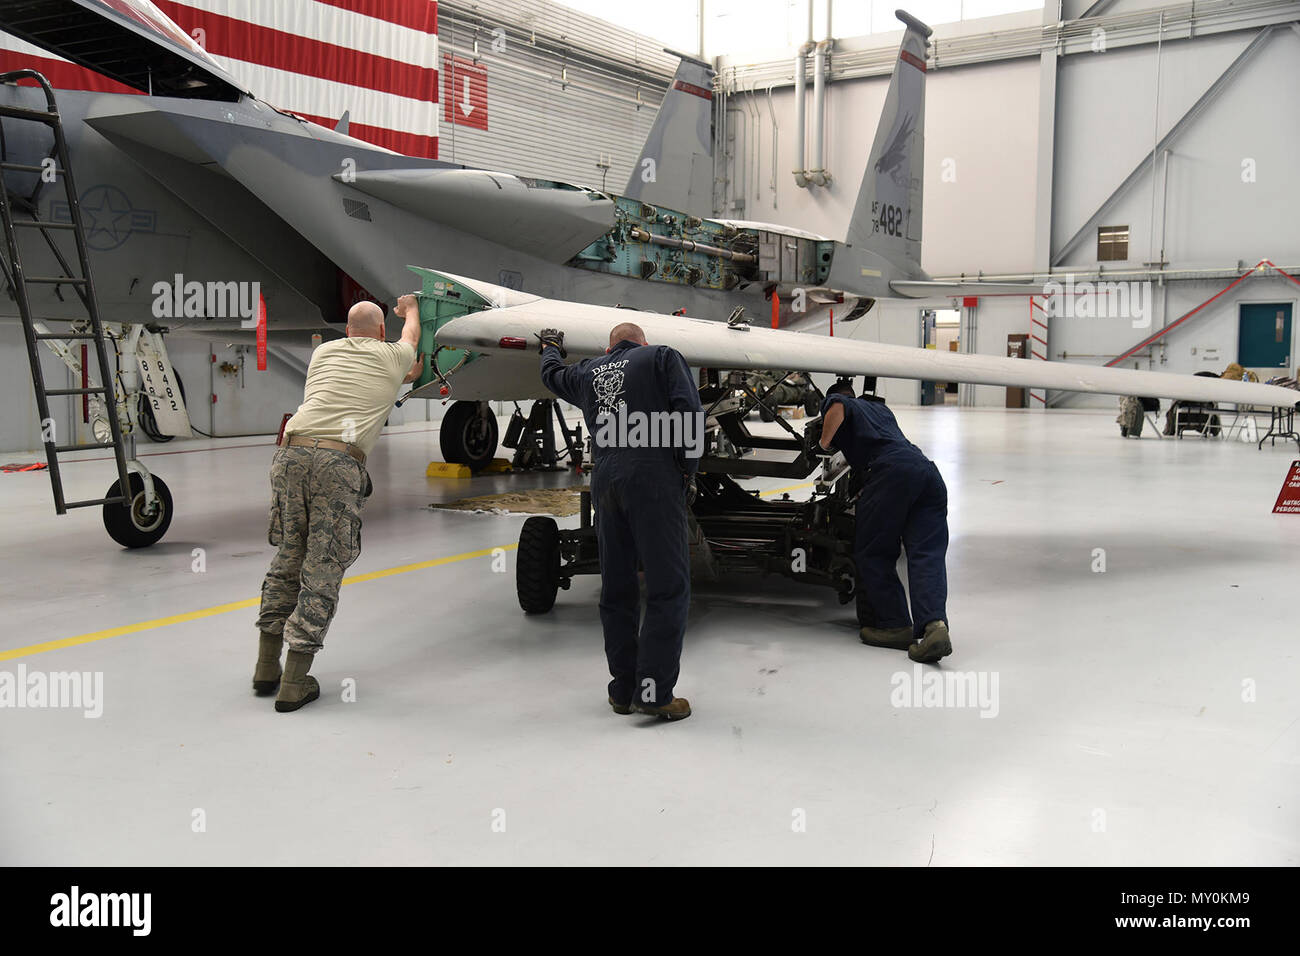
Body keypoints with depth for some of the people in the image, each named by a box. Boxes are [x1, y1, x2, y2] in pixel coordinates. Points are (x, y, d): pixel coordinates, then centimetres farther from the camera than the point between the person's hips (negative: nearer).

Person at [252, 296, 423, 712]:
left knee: (287, 559, 16)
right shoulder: (392, 357, 17)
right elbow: (411, 331, 42)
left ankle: (266, 668, 24)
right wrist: (410, 306, 64)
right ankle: (294, 684, 1)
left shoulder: (324, 352, 25)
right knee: (322, 571, 1)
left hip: (292, 451, 4)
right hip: (339, 462, -4)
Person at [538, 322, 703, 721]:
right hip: (653, 477, -5)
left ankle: (622, 689, 16)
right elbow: (689, 411, -3)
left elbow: (551, 373, 45)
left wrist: (550, 346, 66)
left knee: (616, 590, 11)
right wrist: (688, 471, 2)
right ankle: (654, 691, -8)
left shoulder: (588, 371, 23)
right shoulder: (663, 357, 12)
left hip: (604, 479, 5)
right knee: (668, 586, -3)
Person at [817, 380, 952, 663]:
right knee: (927, 555, -4)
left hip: (892, 471, -6)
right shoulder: (880, 408, 41)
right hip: (929, 470, 6)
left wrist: (824, 443, 11)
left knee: (872, 554, 5)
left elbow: (837, 409, -4)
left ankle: (897, 626, 1)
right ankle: (935, 623, -24)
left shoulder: (835, 401, 21)